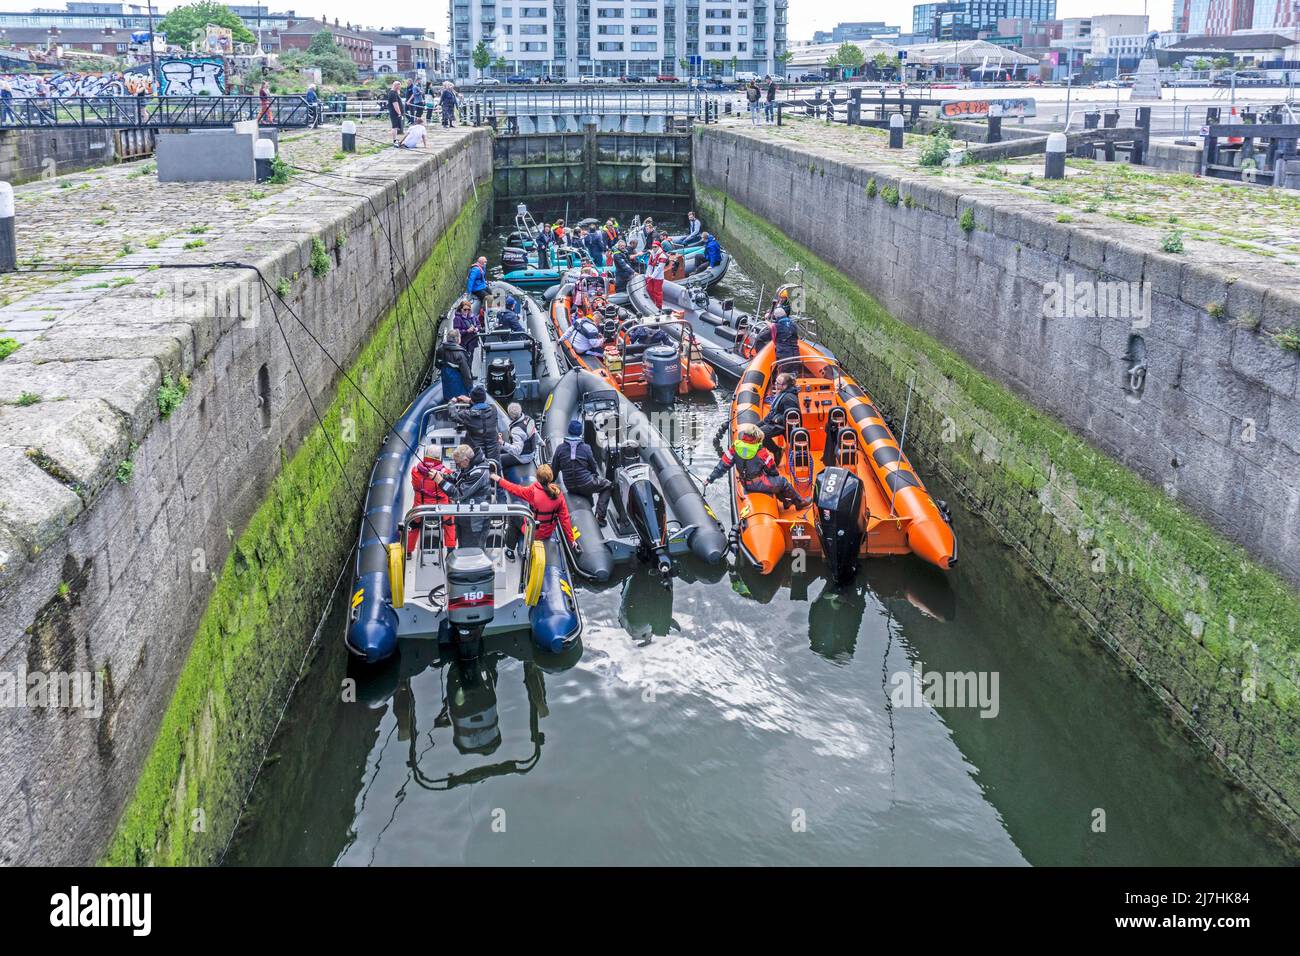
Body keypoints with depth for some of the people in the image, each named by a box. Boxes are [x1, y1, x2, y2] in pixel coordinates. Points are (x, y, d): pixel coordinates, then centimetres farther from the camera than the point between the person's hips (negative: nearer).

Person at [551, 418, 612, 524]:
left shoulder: (560, 448, -5)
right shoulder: (585, 448, -10)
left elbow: (554, 469, 3)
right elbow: (594, 467, 1)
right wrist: (597, 476, 23)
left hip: (570, 487, 5)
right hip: (585, 485, -5)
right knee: (608, 486, 18)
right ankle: (600, 517, 7)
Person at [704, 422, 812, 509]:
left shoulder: (734, 449, -10)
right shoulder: (761, 452, -20)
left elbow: (723, 465, -6)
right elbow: (772, 470, -7)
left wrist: (710, 478, 2)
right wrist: (776, 477, 16)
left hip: (746, 486, 6)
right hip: (761, 484, -6)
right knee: (783, 481, 18)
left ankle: (785, 501, 43)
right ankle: (799, 502, 33)